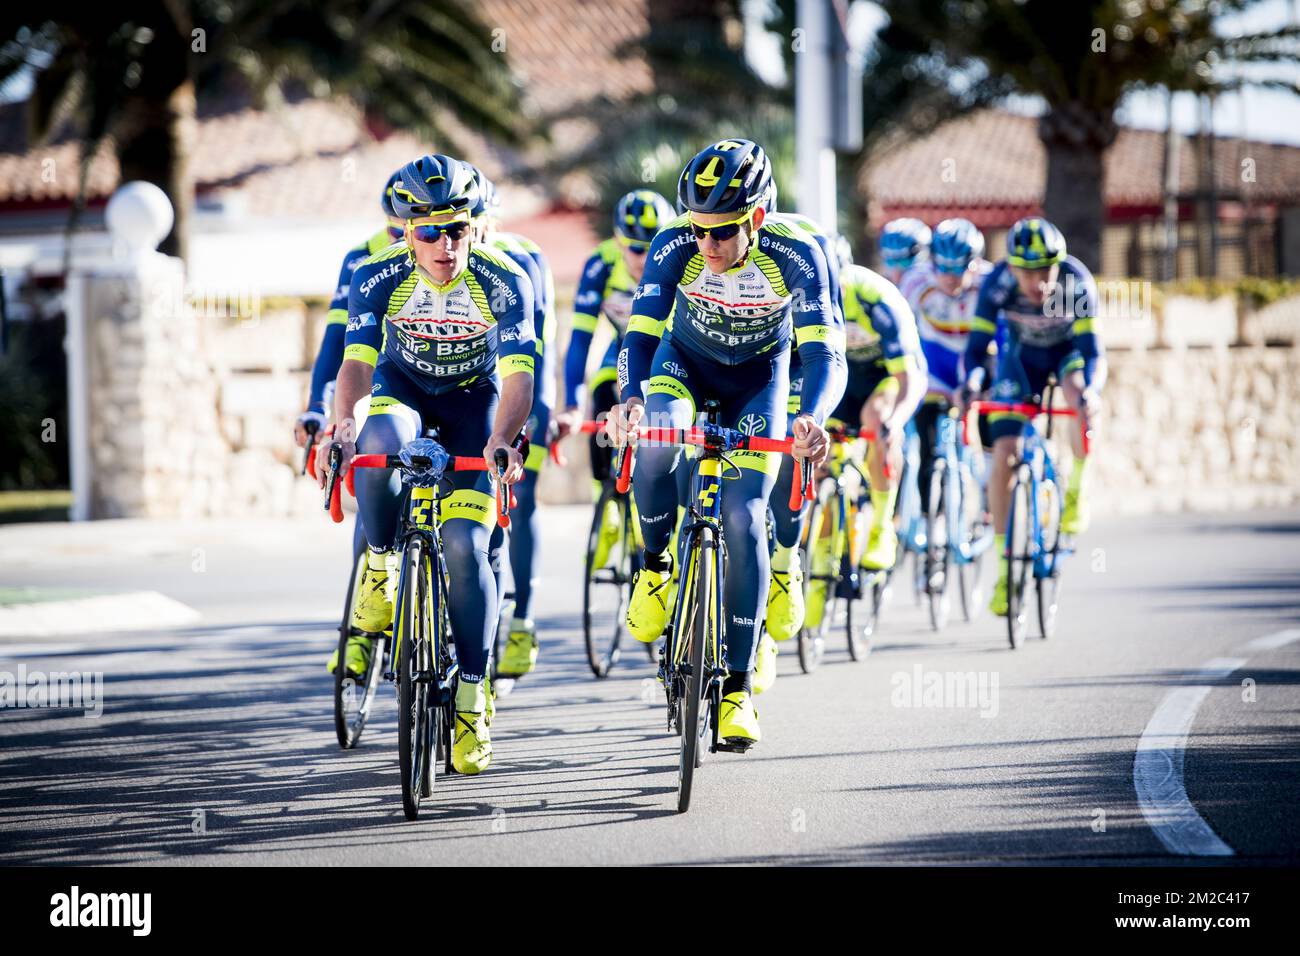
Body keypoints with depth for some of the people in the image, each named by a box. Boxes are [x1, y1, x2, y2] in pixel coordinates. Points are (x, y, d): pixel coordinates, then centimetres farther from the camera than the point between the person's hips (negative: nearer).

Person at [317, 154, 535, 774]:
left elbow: (518, 373, -33)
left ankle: (471, 697, -4)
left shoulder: (502, 282, -25)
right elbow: (357, 359, -30)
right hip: (403, 388, 1)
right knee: (379, 444, -38)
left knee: (464, 546, -15)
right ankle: (380, 562, -11)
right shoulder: (378, 277, -22)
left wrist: (502, 440, -52)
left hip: (474, 400, -1)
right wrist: (341, 425, -50)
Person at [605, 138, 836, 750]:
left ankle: (738, 686, -7)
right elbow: (641, 333, -31)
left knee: (743, 518, -14)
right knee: (658, 439, -34)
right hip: (687, 361, 1)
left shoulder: (795, 256, -30)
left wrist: (812, 418, -55)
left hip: (759, 377, -1)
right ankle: (655, 563, -7)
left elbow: (821, 353, -34)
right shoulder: (675, 247, -28)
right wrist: (629, 399, -52)